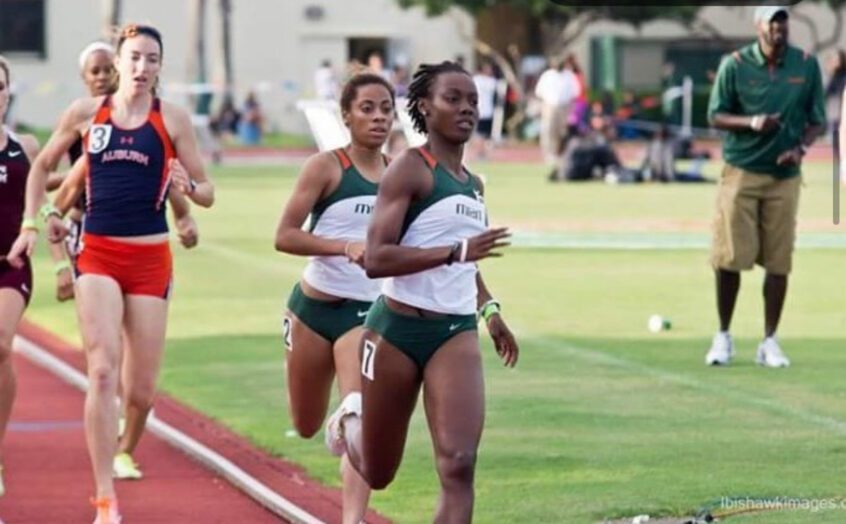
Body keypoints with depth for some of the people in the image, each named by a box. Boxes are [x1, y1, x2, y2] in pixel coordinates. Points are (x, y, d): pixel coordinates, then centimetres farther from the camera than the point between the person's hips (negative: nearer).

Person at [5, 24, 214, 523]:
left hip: (150, 259, 1)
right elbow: (43, 166, 17)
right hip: (98, 255, -1)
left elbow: (207, 194, 3)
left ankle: (123, 449, 40)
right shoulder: (86, 113, 2)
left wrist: (187, 186, -19)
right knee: (103, 370, -17)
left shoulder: (172, 119, 0)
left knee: (143, 389, 4)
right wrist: (31, 226, 10)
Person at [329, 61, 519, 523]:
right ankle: (351, 419, 48)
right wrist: (457, 251, -30)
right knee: (377, 474, 12)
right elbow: (375, 259, -22)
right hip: (397, 330, -5)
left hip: (457, 333, 5)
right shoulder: (410, 169, -10)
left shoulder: (473, 185, 13)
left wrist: (489, 310, 22)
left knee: (458, 465, -16)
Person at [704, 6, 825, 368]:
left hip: (784, 176, 2)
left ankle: (769, 342, 11)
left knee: (778, 262, 2)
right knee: (729, 258, -2)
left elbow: (817, 120, 8)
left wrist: (800, 147, -11)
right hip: (740, 172, -1)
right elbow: (716, 116, 1)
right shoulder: (735, 65, -4)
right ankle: (723, 337, 13)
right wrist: (750, 122, -17)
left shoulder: (807, 65, 2)